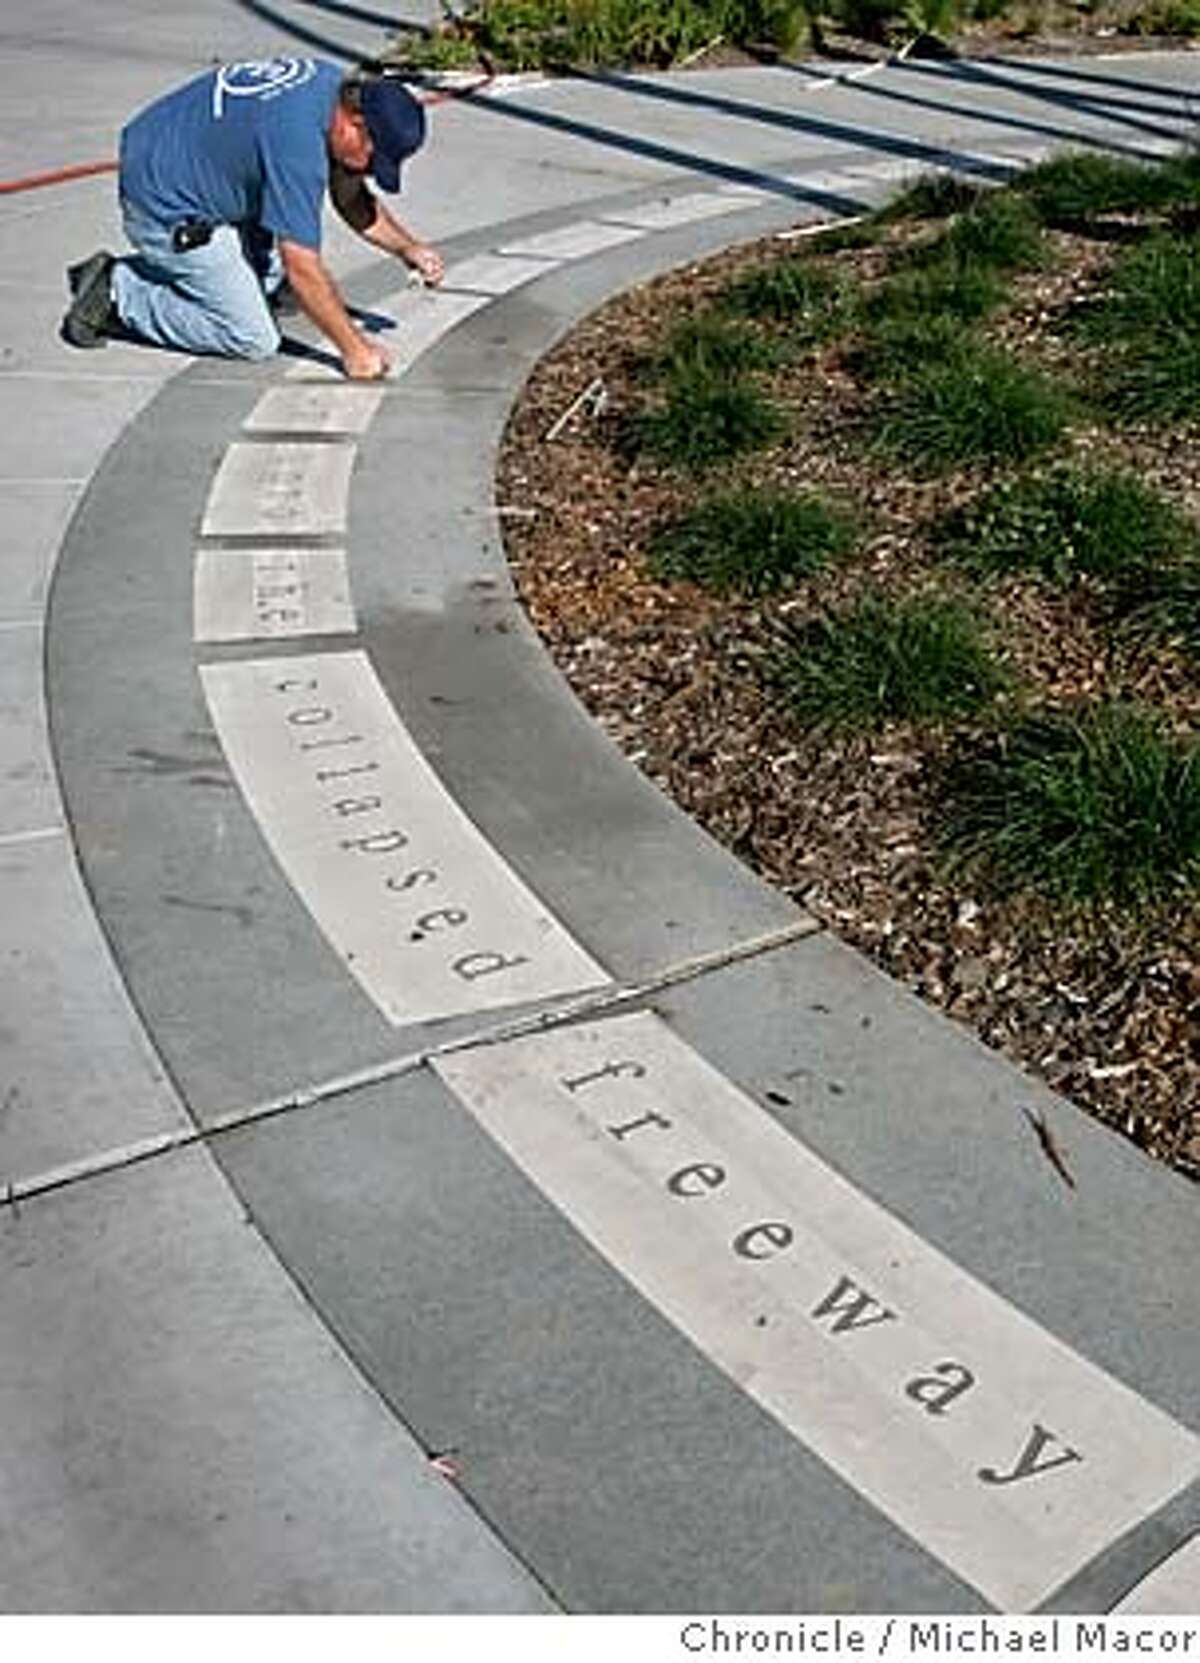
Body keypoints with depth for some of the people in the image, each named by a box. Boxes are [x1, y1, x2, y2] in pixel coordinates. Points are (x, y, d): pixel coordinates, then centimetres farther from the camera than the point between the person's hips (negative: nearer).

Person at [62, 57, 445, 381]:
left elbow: (351, 198, 13)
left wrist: (408, 247, 1)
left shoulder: (335, 86, -2)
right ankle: (118, 294, -1)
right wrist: (354, 350, -22)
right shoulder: (298, 138, -30)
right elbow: (303, 269, -28)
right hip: (166, 208, -9)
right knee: (254, 339, -6)